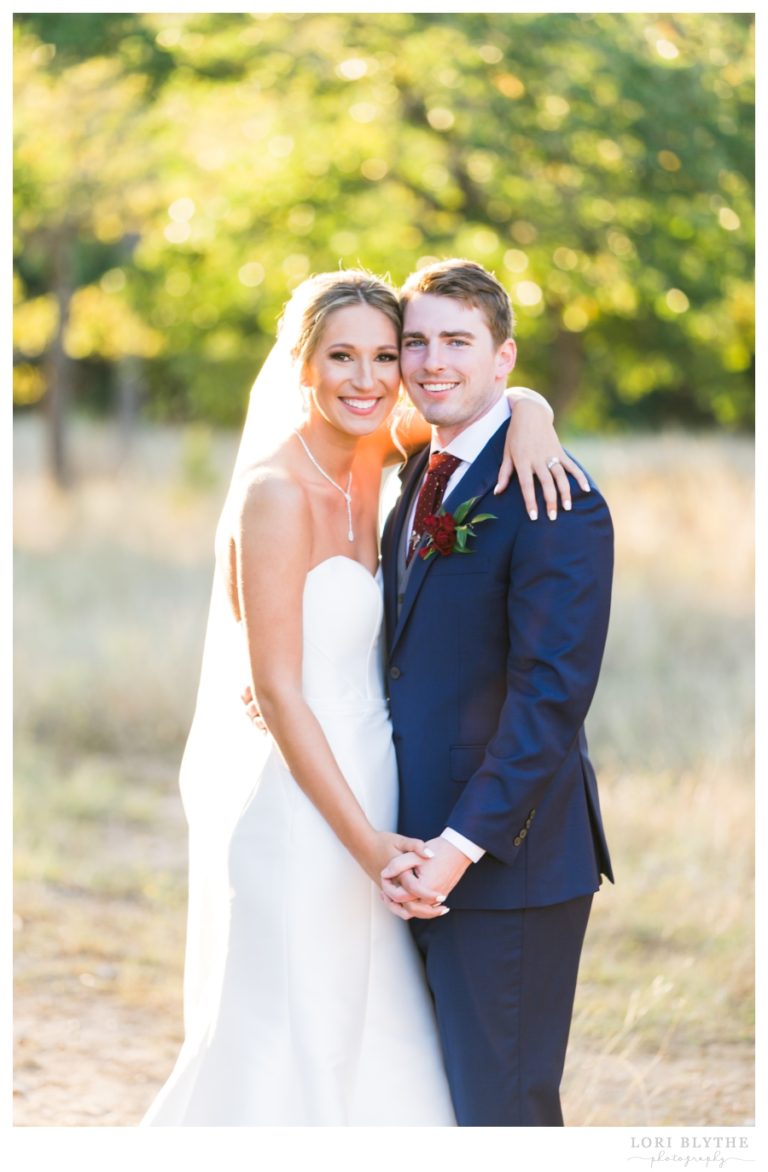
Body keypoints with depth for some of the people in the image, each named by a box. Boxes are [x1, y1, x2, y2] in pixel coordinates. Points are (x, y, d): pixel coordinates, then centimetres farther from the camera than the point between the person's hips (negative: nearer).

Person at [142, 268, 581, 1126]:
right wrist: (367, 842, -20)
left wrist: (528, 416, -7)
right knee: (285, 1062, 2)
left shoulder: (364, 460, 5)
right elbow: (276, 691, -19)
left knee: (374, 1056, 16)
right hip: (294, 818, -8)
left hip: (355, 802, 8)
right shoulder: (276, 493, -17)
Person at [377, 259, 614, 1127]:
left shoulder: (554, 502, -16)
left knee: (502, 1110, -1)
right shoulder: (422, 479, 13)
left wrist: (461, 845, -24)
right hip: (425, 857, 9)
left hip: (505, 861, -8)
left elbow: (551, 695, -22)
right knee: (439, 1095, 17)